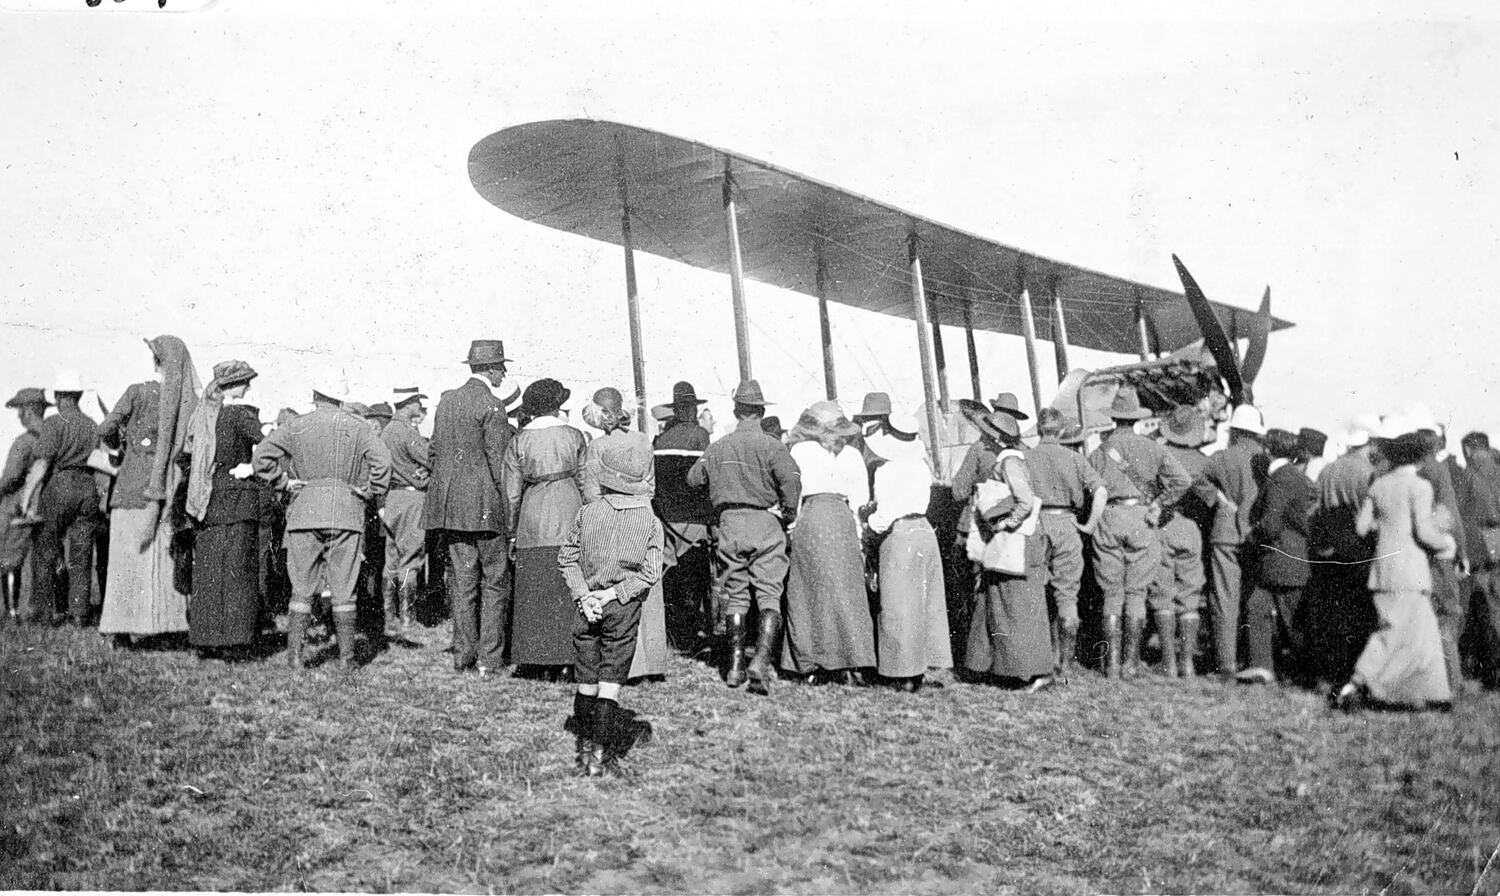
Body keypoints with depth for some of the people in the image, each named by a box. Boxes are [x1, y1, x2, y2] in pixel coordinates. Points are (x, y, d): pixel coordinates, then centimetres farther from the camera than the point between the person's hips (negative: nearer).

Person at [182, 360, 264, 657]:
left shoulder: (202, 413, 10)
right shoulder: (241, 413, -10)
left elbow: (185, 454, 15)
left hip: (207, 500, 6)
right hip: (238, 496, -6)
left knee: (207, 569, 10)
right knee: (238, 566, -2)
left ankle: (206, 635, 13)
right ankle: (233, 635, -2)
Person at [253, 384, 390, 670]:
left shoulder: (296, 427, 4)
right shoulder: (358, 427, 2)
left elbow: (261, 458, -3)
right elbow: (382, 461, -10)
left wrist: (284, 482, 5)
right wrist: (371, 493, 0)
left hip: (305, 514, 0)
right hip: (346, 514, 0)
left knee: (302, 588, 8)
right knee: (343, 590, 5)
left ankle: (295, 654, 6)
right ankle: (347, 657, 6)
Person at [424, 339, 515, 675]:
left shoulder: (446, 400, 11)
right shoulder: (492, 406, -11)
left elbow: (433, 452, 16)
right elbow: (499, 463, -13)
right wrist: (509, 510, -8)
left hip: (450, 504, 6)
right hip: (486, 506, -6)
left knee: (462, 581, 10)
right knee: (495, 581, 4)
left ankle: (463, 654, 13)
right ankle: (489, 657, 4)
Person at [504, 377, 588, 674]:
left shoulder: (519, 441, 2)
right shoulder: (574, 436, 1)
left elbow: (512, 491, 3)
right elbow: (585, 482, 4)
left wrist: (512, 531, 11)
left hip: (533, 515, 1)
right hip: (568, 510, -1)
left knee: (534, 589, 7)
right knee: (569, 587, 3)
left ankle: (539, 656, 10)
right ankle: (567, 655, 3)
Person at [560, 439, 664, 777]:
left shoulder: (586, 512, -2)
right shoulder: (651, 521, -3)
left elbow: (566, 557, -1)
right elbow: (651, 572, -7)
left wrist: (582, 595, -3)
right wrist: (615, 593, -7)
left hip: (587, 605, 1)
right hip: (624, 608, -1)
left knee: (586, 682, 11)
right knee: (610, 682, 3)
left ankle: (586, 746, 20)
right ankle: (600, 755, 2)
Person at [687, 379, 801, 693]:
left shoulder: (717, 447, 8)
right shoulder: (770, 445, -5)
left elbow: (693, 478, 20)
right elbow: (791, 477, -19)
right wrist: (789, 513, -6)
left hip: (729, 522, 3)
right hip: (764, 524, -3)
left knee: (735, 597, 12)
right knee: (769, 596, 0)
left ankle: (734, 667, 14)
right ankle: (761, 660, -15)